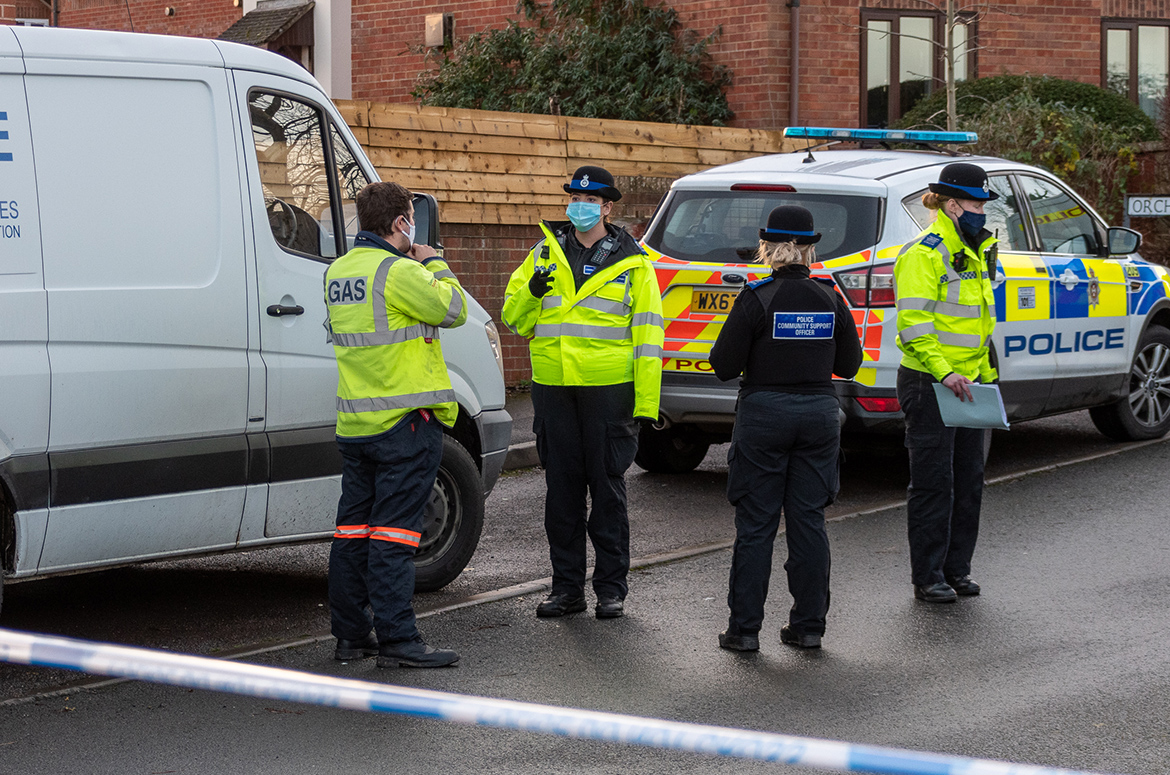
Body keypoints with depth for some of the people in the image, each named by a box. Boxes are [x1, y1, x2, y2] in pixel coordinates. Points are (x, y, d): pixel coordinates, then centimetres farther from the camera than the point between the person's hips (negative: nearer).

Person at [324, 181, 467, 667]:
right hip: (403, 422, -8)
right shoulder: (399, 272, -16)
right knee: (393, 533, -7)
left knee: (354, 527, 12)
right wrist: (433, 264, 5)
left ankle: (350, 634, 18)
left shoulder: (338, 272, 11)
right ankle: (397, 640, -6)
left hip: (353, 424, 8)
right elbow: (453, 309, -9)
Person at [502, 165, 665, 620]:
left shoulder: (632, 264, 2)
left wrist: (646, 404, -7)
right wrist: (530, 294, -11)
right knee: (561, 488, 7)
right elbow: (514, 318, 12)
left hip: (608, 390, -3)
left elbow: (648, 336, 0)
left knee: (608, 488, 1)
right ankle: (567, 586, 16)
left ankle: (611, 588, 10)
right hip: (553, 388, 3)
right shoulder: (545, 253, 11)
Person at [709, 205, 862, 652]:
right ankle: (809, 625, 11)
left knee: (755, 525, 3)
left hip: (764, 414, -3)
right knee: (809, 522, 9)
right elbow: (849, 364, 9)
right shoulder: (829, 298, 1)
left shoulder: (757, 298, -11)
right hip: (819, 413, 3)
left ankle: (744, 628, 5)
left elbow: (725, 366, -10)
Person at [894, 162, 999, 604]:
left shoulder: (976, 253, 16)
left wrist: (986, 377, 21)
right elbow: (912, 325, -20)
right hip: (928, 384, -8)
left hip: (967, 384, 9)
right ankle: (927, 577, 4)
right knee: (934, 483, -4)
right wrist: (944, 372, -27)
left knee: (969, 480, 10)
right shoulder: (924, 254, -12)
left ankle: (957, 568, 19)